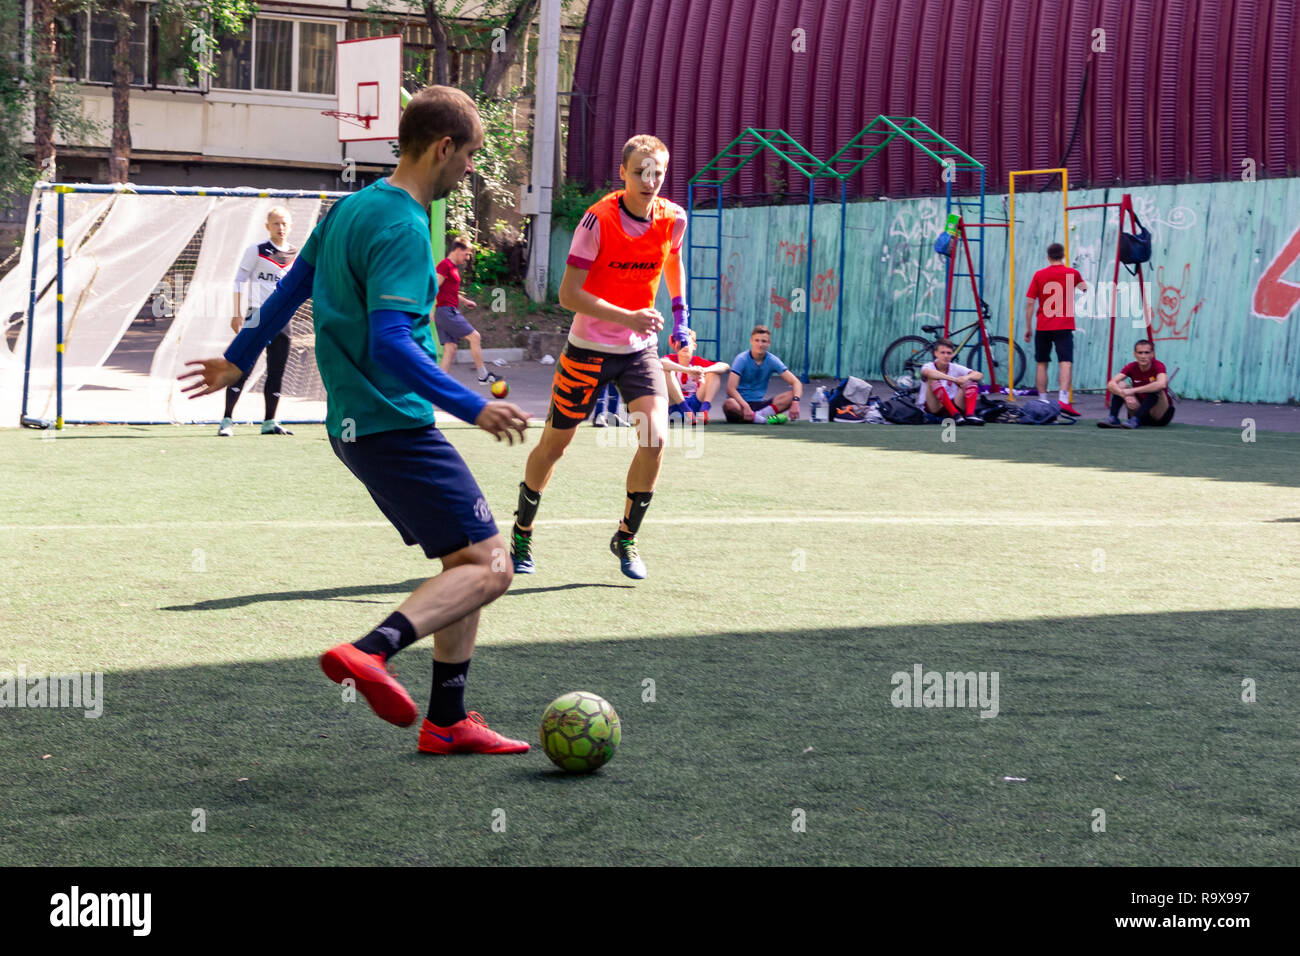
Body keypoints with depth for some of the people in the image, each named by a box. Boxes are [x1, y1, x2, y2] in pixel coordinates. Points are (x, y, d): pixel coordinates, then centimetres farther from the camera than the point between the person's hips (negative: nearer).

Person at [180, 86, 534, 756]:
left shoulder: (352, 207, 13)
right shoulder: (402, 228, -16)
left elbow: (292, 288, 24)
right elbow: (390, 341, -26)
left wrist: (240, 358, 35)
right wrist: (473, 407, -27)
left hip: (357, 424, 10)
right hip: (395, 424, -10)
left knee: (463, 562, 14)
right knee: (488, 565, -12)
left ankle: (447, 722, 14)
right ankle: (371, 652, -28)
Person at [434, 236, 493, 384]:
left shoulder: (453, 267, 21)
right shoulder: (445, 265, -10)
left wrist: (464, 301, 28)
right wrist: (431, 311, -22)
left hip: (451, 312, 10)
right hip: (447, 311, -10)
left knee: (451, 349, 2)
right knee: (475, 337, -6)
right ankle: (483, 376, 0)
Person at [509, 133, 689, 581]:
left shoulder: (673, 219, -6)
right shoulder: (599, 220, -19)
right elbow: (568, 294, -22)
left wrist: (678, 308, 21)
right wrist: (629, 317, -31)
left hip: (640, 349, 3)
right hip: (589, 348, -3)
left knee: (655, 437, -16)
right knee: (554, 443, 7)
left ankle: (626, 537, 4)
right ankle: (522, 533, 30)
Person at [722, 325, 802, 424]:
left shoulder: (772, 361, 0)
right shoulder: (741, 359, -11)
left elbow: (796, 382, -5)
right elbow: (731, 388, -22)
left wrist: (795, 401, -25)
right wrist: (745, 406, -38)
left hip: (758, 403, 4)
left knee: (792, 395, -16)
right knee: (729, 405, -39)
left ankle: (760, 414, -31)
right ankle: (765, 419, -37)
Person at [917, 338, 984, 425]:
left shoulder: (955, 368, 4)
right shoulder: (929, 366, -5)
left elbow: (979, 375, -6)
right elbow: (929, 373, -33)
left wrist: (967, 377, -30)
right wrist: (954, 379, -43)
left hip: (953, 406, 3)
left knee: (970, 382, -9)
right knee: (933, 380, -27)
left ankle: (970, 415, -31)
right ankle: (956, 416, -36)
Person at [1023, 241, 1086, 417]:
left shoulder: (1039, 275, 1)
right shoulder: (1072, 273, 3)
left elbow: (1030, 303, 0)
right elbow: (1084, 288, 25)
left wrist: (1028, 327, 8)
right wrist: (1081, 285, 48)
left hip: (1042, 328, 1)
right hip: (1064, 327, -1)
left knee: (1042, 364, 12)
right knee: (1066, 363, -9)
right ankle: (1064, 401, -26)